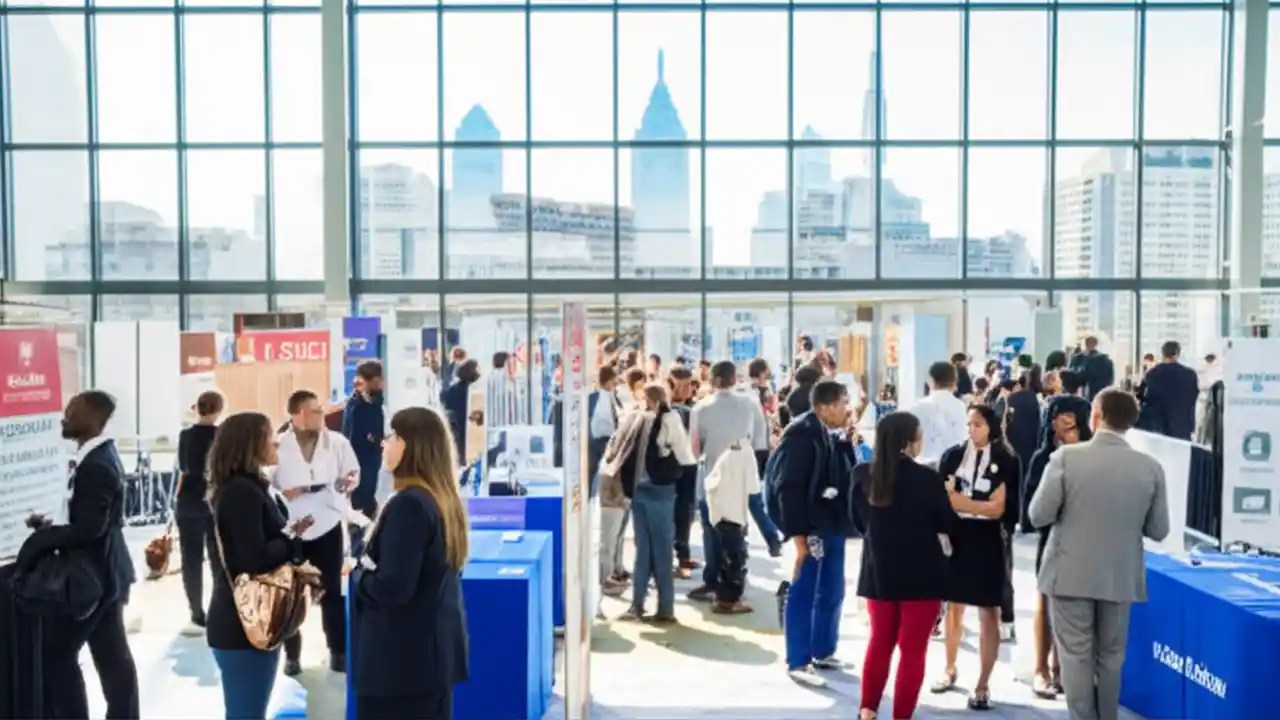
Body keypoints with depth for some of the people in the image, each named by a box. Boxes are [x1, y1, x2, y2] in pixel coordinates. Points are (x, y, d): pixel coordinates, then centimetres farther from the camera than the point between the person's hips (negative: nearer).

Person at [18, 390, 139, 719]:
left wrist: (40, 539, -16)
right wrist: (51, 526, 3)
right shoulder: (101, 455, 9)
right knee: (112, 656, 13)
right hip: (104, 570, 9)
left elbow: (89, 528, -26)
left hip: (92, 574, -9)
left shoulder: (95, 465, -23)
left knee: (56, 653, 2)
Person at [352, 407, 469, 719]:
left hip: (403, 656, -9)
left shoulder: (409, 504, -20)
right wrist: (369, 569, 5)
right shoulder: (444, 499, 7)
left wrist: (359, 574, -4)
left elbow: (392, 588, -24)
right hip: (437, 648, 9)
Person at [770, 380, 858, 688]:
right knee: (804, 594, 0)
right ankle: (798, 662, 10)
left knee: (832, 593, 18)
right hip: (812, 528, -9)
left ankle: (823, 652, 32)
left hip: (832, 525, 9)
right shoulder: (802, 434, -18)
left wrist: (847, 441, 2)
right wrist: (798, 533, -21)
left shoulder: (830, 435, 9)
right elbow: (789, 487, -21)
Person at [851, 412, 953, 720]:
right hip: (921, 573, -4)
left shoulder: (862, 475, -6)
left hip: (879, 570, 4)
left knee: (879, 642, 19)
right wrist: (944, 495, 13)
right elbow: (946, 524, -4)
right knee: (912, 648, 6)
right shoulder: (927, 478, -18)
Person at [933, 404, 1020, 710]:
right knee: (953, 606, 13)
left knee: (989, 614, 2)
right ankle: (950, 669, 30)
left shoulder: (1005, 461, -4)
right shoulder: (953, 456, 2)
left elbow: (998, 509, -8)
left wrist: (959, 500, -11)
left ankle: (983, 684, 10)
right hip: (955, 539, 2)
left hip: (987, 543, -2)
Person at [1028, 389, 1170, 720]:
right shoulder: (1151, 466, -5)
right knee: (1110, 657, 17)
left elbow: (1038, 515, -13)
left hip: (1071, 574, -3)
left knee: (1076, 656, 6)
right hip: (1120, 577, 3)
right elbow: (1158, 530, 1)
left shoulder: (1066, 457, -13)